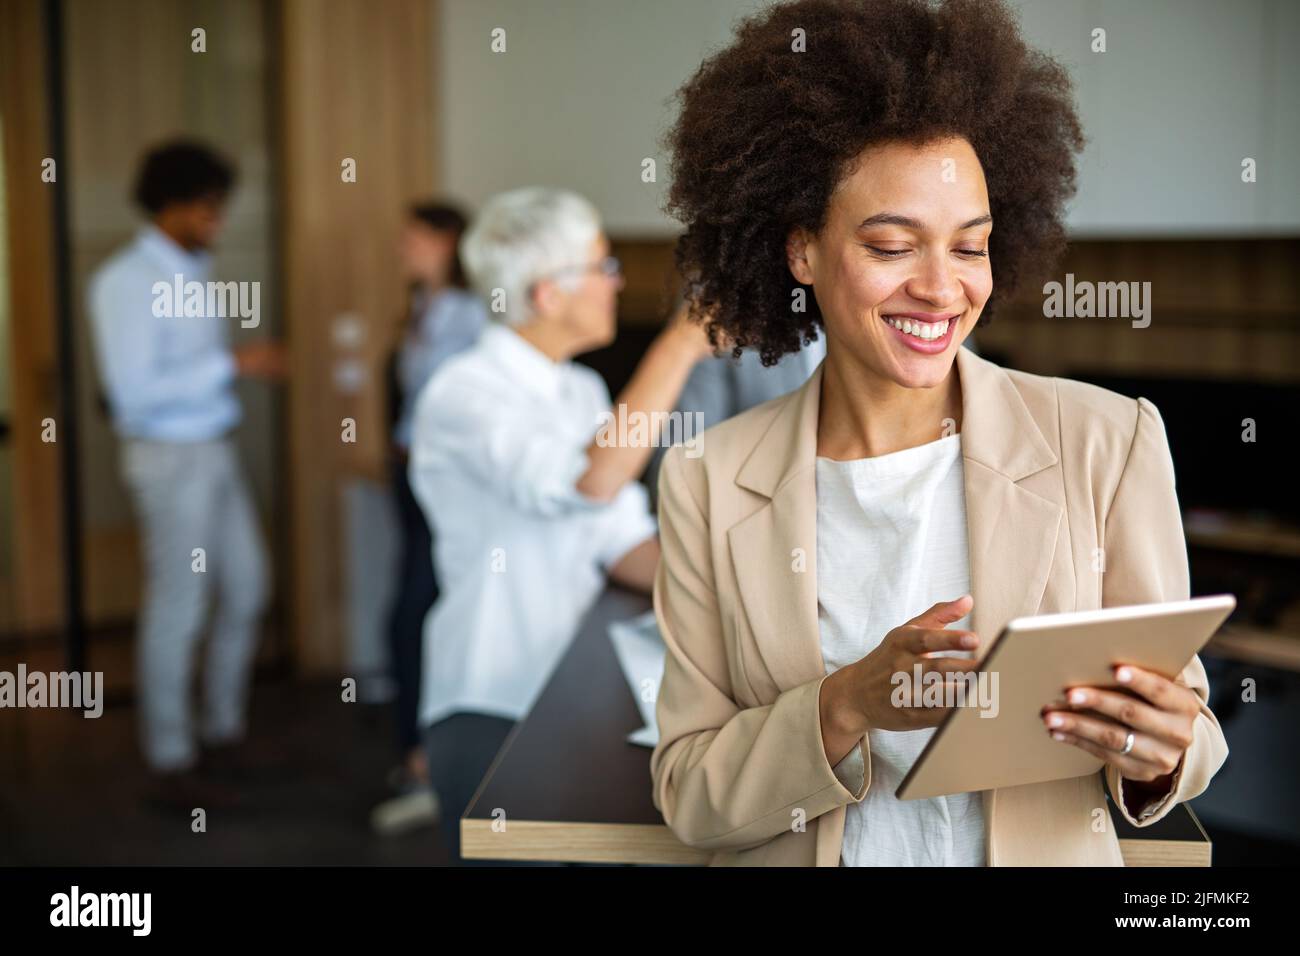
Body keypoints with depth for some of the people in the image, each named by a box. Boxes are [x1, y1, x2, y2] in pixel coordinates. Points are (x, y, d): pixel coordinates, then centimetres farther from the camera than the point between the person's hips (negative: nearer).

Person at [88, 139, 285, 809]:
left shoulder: (194, 273, 10)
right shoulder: (126, 281, -15)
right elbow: (134, 390, -22)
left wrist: (251, 364, 2)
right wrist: (231, 364, -22)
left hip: (215, 451, 9)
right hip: (171, 458, -9)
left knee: (245, 588, 15)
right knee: (176, 610, -2)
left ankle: (223, 730, 31)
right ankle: (170, 766, 10)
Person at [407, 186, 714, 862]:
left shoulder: (582, 391, 13)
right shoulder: (462, 395, -12)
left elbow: (619, 541, 8)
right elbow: (592, 482, -27)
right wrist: (679, 348, -21)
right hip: (491, 710, -6)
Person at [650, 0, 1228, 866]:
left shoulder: (1109, 443, -2)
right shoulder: (709, 483, -2)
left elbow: (1187, 721, 3)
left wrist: (1162, 752, -17)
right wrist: (847, 706, -18)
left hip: (1050, 851, 1)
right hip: (799, 857, 0)